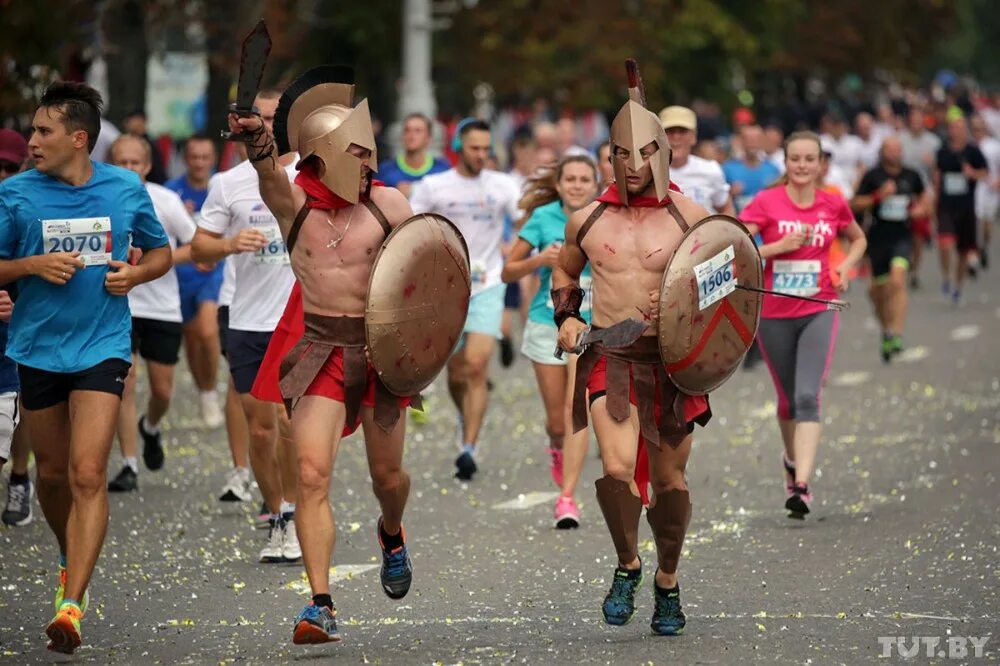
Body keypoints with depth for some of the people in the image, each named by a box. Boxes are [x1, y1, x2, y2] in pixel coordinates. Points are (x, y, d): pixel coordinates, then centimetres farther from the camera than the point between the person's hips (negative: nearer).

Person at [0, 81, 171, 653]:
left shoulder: (127, 189, 0)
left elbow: (162, 252, 15)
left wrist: (136, 274, -6)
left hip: (103, 346, -2)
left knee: (88, 475, -14)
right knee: (53, 472, 13)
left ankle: (72, 606, -19)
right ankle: (72, 559, 43)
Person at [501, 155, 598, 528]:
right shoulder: (543, 218, -4)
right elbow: (508, 272, 0)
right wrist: (538, 260, -19)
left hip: (591, 326, -1)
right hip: (547, 325, 1)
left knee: (577, 409, -15)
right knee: (556, 418, 8)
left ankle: (567, 498, -13)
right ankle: (558, 448, 45)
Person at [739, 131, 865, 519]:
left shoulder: (833, 205, 2)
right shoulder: (767, 203, -6)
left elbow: (858, 240, 22)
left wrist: (845, 268, 3)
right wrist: (778, 246, -21)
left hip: (818, 312, 0)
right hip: (773, 315, 0)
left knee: (808, 398, -17)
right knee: (788, 400, 14)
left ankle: (802, 486, -24)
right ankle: (793, 460, 44)